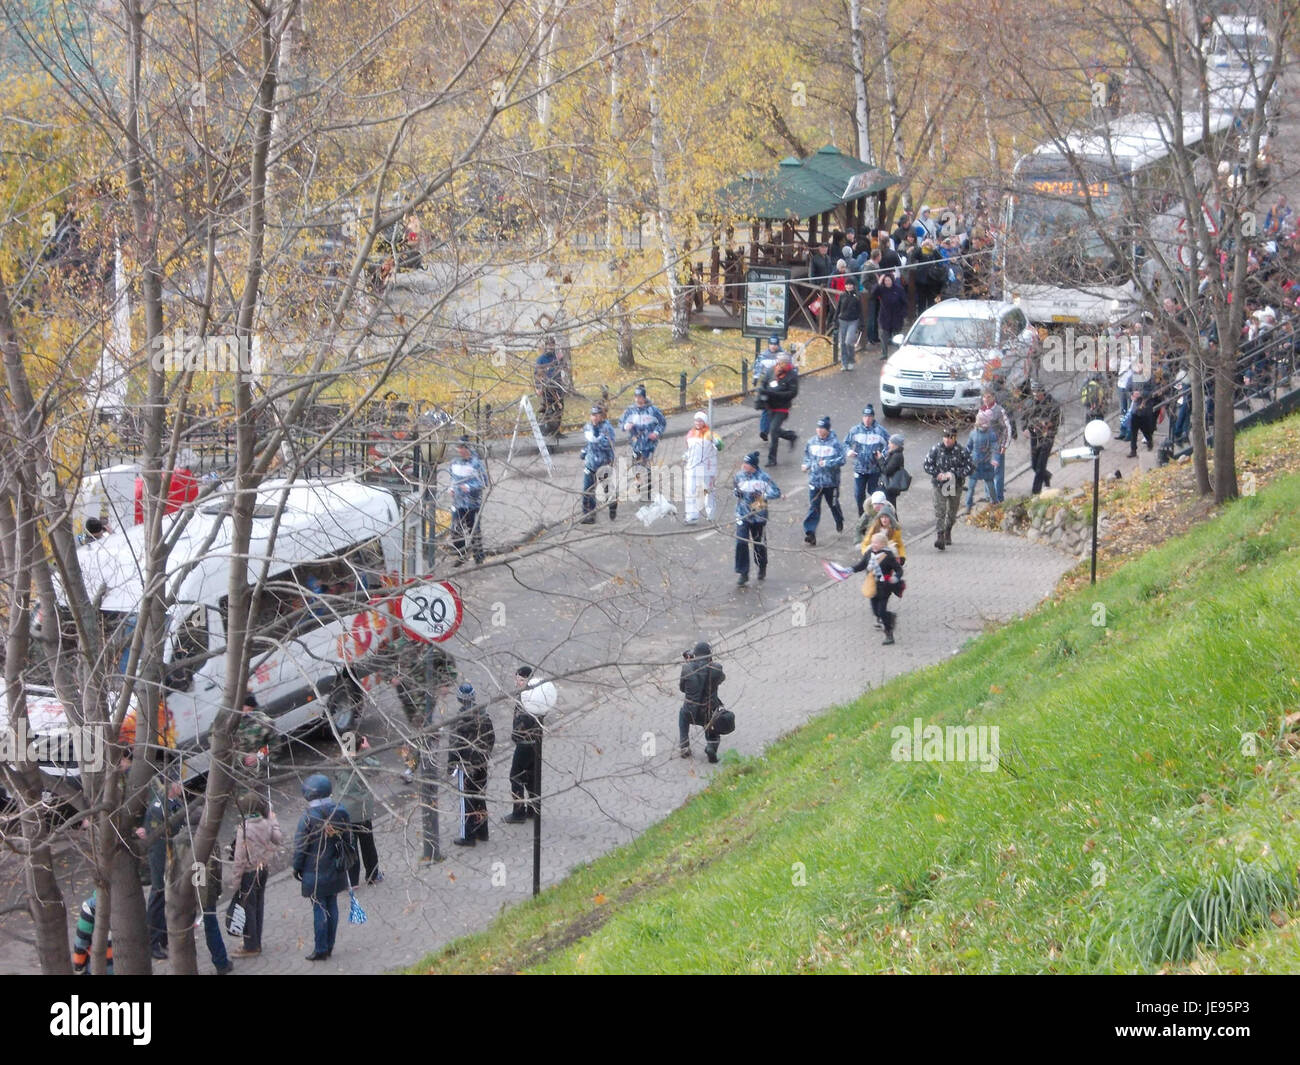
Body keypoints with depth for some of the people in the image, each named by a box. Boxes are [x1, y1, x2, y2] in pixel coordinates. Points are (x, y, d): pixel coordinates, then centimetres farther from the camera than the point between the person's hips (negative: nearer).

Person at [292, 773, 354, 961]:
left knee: (319, 909, 2)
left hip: (315, 873, -5)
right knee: (332, 906, 14)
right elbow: (348, 839, 10)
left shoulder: (308, 818, -18)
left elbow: (300, 846, -12)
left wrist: (296, 868, 2)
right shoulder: (340, 812, -2)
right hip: (336, 871, 5)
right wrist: (344, 862, 22)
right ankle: (329, 946, 22)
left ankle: (321, 949, 7)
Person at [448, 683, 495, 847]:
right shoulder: (483, 713, 1)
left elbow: (455, 742, -18)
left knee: (467, 799, 1)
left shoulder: (461, 716, -20)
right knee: (480, 797, 19)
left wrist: (451, 763, -8)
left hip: (466, 763, -7)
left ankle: (468, 836, 6)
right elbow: (491, 736, 11)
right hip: (482, 763, 7)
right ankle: (482, 832, 28)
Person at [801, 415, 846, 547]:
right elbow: (807, 455, 18)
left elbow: (841, 460, -15)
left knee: (834, 505, 19)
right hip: (814, 480, 2)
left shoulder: (835, 443, -12)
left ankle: (839, 521, 49)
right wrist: (806, 465, -1)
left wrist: (827, 463, -25)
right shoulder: (812, 442, 2)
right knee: (813, 507, -7)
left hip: (831, 481, -2)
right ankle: (810, 534, -10)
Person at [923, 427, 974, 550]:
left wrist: (954, 474, -17)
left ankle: (948, 533, 37)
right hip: (939, 485, -1)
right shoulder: (936, 449, -6)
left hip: (956, 485, 1)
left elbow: (970, 467, -6)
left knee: (952, 512, 15)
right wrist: (938, 474, -14)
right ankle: (939, 536, -23)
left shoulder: (961, 451, -7)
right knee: (939, 511, -14)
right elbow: (926, 465, 1)